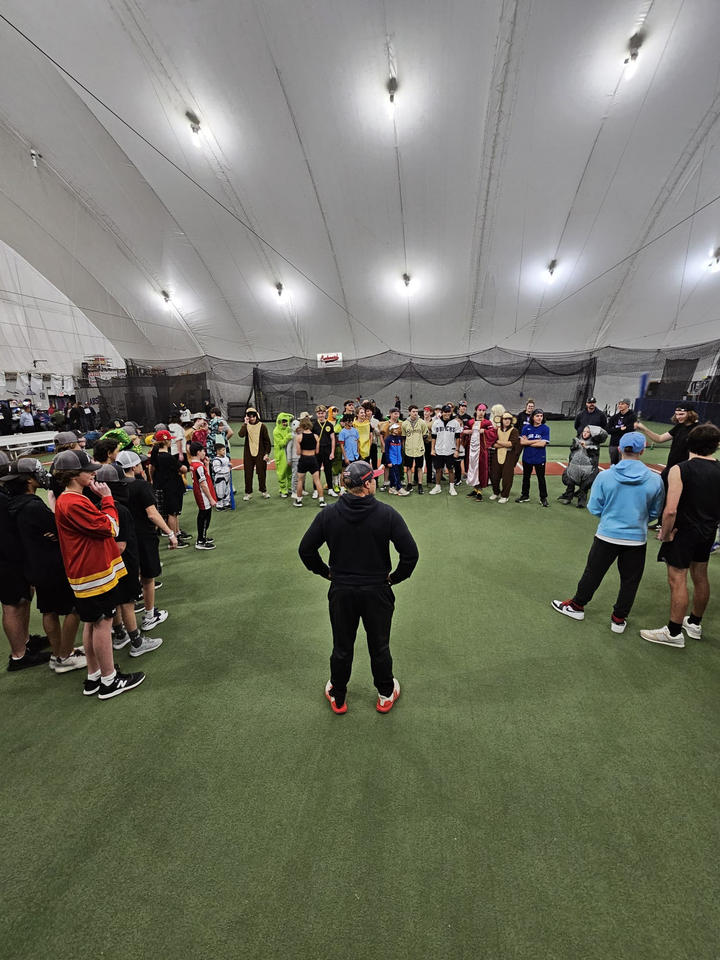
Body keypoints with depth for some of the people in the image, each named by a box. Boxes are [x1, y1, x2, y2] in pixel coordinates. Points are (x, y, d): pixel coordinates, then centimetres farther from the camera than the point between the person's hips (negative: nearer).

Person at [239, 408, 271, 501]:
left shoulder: (262, 426, -1)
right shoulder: (246, 426, 3)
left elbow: (267, 441, 0)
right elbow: (241, 435, -18)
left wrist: (267, 453, -6)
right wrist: (245, 423, -15)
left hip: (260, 453, -1)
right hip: (248, 454, 1)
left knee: (262, 473, 5)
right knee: (248, 473, 4)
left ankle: (263, 491, 21)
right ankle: (248, 493, 15)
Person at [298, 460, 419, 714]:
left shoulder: (328, 515, -10)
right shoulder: (387, 514, -16)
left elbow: (306, 550, -4)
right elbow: (410, 552, -18)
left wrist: (326, 572, 8)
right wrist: (395, 577, -2)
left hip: (341, 592, 2)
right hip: (377, 592, -1)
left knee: (342, 648, 20)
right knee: (379, 646, 20)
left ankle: (338, 697, 41)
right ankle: (386, 695, 41)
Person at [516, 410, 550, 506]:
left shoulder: (545, 428, -6)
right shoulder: (526, 428, 0)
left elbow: (542, 444, -16)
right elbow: (522, 442, -9)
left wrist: (528, 442, -10)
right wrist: (537, 441, -13)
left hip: (540, 458, -2)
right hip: (527, 457, 3)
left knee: (541, 478, 5)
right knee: (526, 477, 14)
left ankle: (543, 498, 17)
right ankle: (525, 495, 28)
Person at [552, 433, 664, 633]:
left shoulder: (605, 476, -13)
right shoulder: (654, 479, -10)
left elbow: (594, 508, -7)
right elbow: (655, 512, 3)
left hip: (607, 535, -1)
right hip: (637, 539, 1)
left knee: (593, 573, 15)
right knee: (630, 580, 16)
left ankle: (577, 605, 31)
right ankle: (619, 619, 28)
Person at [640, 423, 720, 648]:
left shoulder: (680, 470, -20)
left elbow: (671, 510, -26)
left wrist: (664, 534, -13)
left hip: (684, 531, -7)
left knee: (677, 581, 2)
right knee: (700, 577, 20)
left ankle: (674, 633, 14)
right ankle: (694, 624, 38)